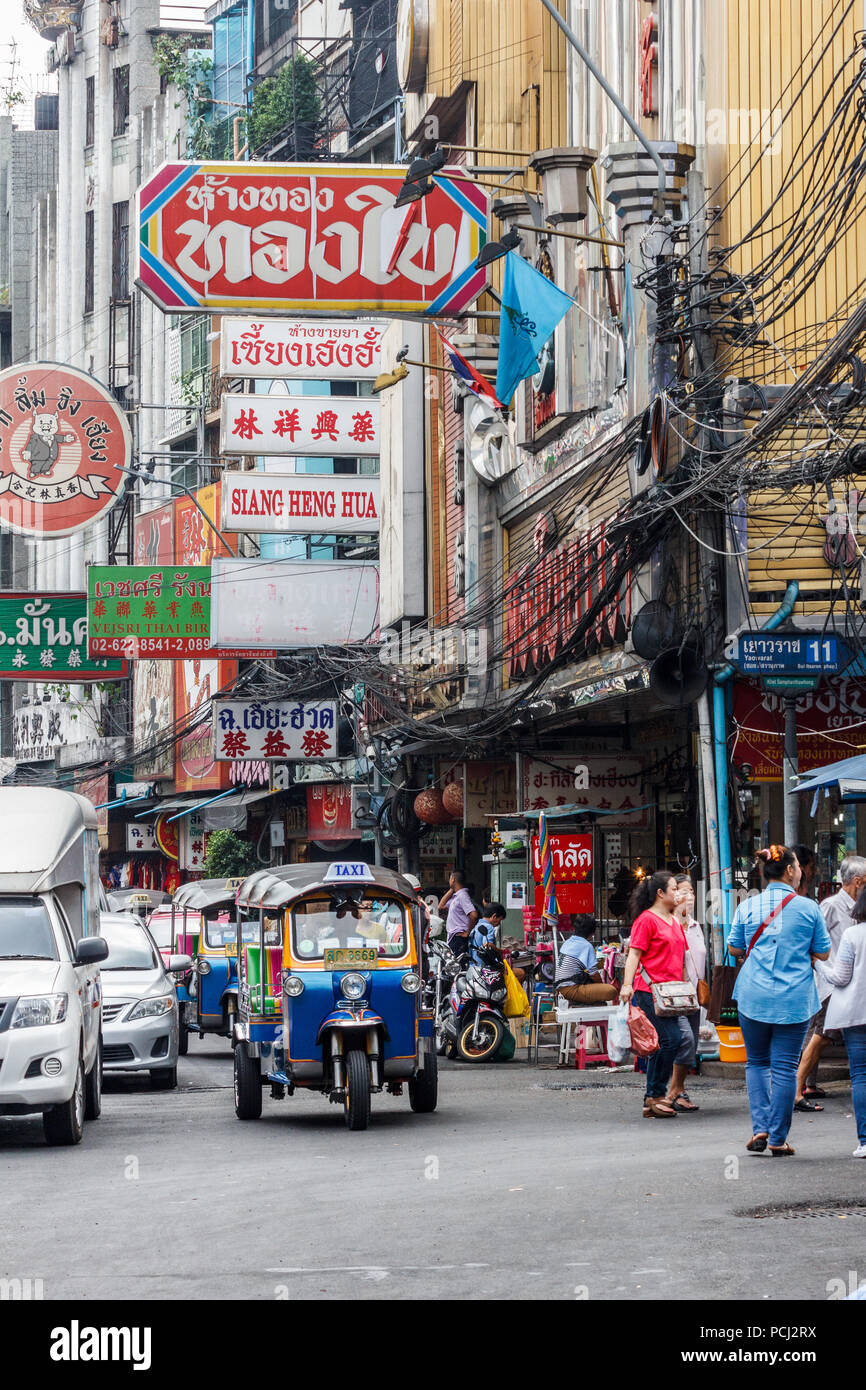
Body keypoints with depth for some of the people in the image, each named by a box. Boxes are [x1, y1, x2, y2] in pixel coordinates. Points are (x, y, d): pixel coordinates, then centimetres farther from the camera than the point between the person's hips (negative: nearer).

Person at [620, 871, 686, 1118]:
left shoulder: (674, 922, 20)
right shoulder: (646, 920, -6)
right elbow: (635, 954, -11)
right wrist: (627, 984, -21)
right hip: (650, 993, -9)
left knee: (663, 1045, 7)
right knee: (670, 1039, -15)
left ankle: (652, 1100, 12)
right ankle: (655, 1097, -8)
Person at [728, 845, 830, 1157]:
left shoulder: (747, 907, 2)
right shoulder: (808, 908, -3)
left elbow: (734, 949, 8)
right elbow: (823, 953, 2)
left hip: (754, 996, 2)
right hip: (795, 999, -2)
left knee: (757, 1062, 16)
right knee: (784, 1066, 3)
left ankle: (760, 1128, 2)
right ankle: (778, 1139, 4)